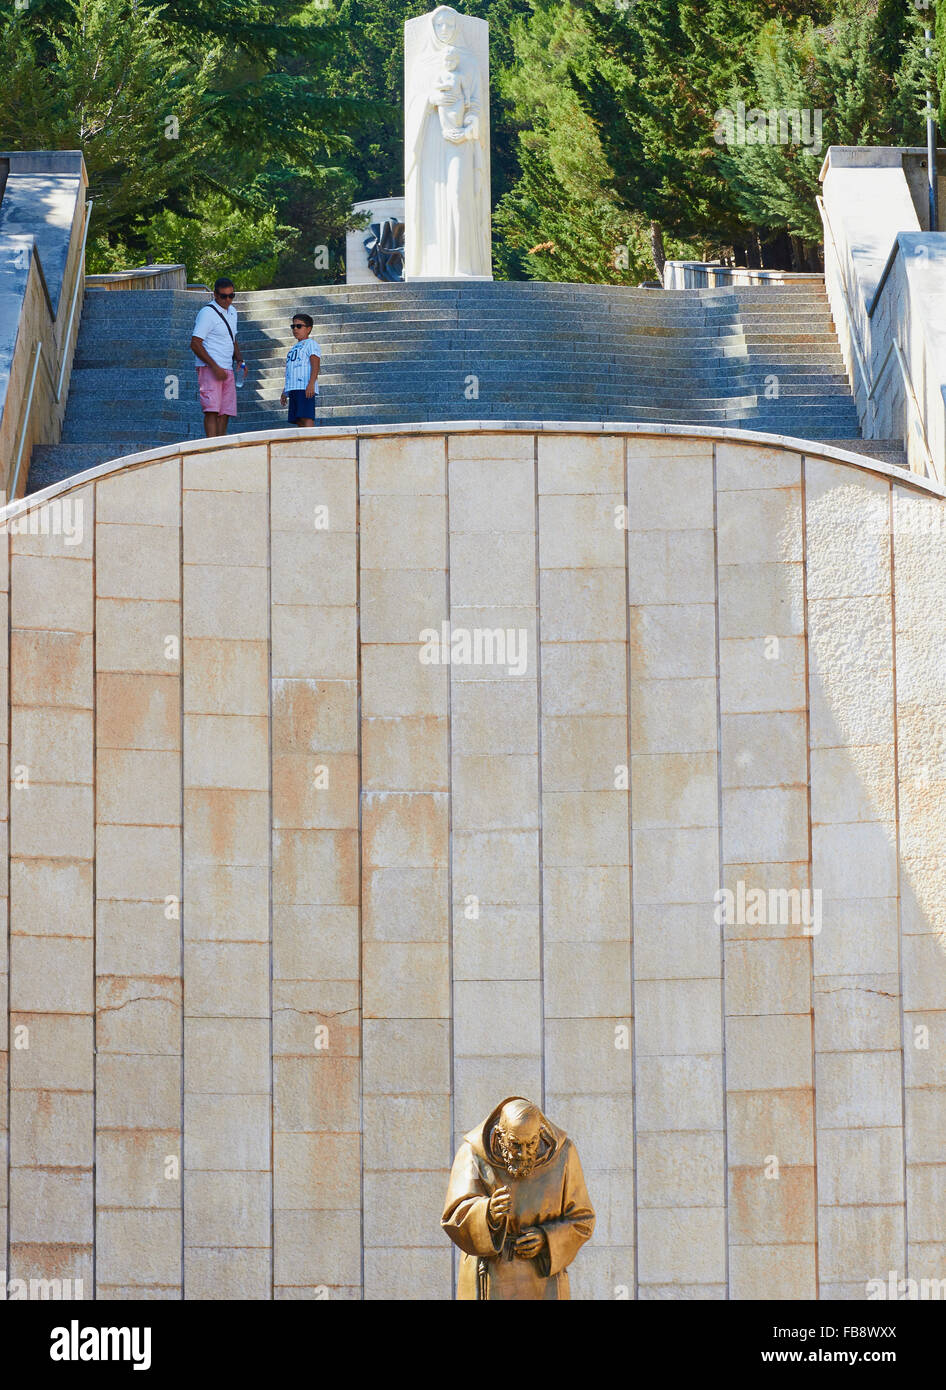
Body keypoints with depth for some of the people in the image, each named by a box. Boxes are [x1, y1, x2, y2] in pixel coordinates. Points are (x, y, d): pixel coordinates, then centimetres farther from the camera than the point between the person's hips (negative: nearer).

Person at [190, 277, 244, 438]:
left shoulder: (231, 311, 17)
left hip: (227, 370, 8)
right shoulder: (207, 313, -9)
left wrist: (239, 360, 11)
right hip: (210, 369, -8)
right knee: (212, 410, -17)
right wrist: (215, 367, -18)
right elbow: (195, 345, -13)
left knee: (225, 413, 3)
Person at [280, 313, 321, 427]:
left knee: (306, 418, -18)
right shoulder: (294, 347, 26)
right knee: (299, 420, 4)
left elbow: (315, 366, -12)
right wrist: (284, 392, 27)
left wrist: (311, 384, -24)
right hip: (293, 388, 9)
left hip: (305, 389, -9)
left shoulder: (310, 344, 0)